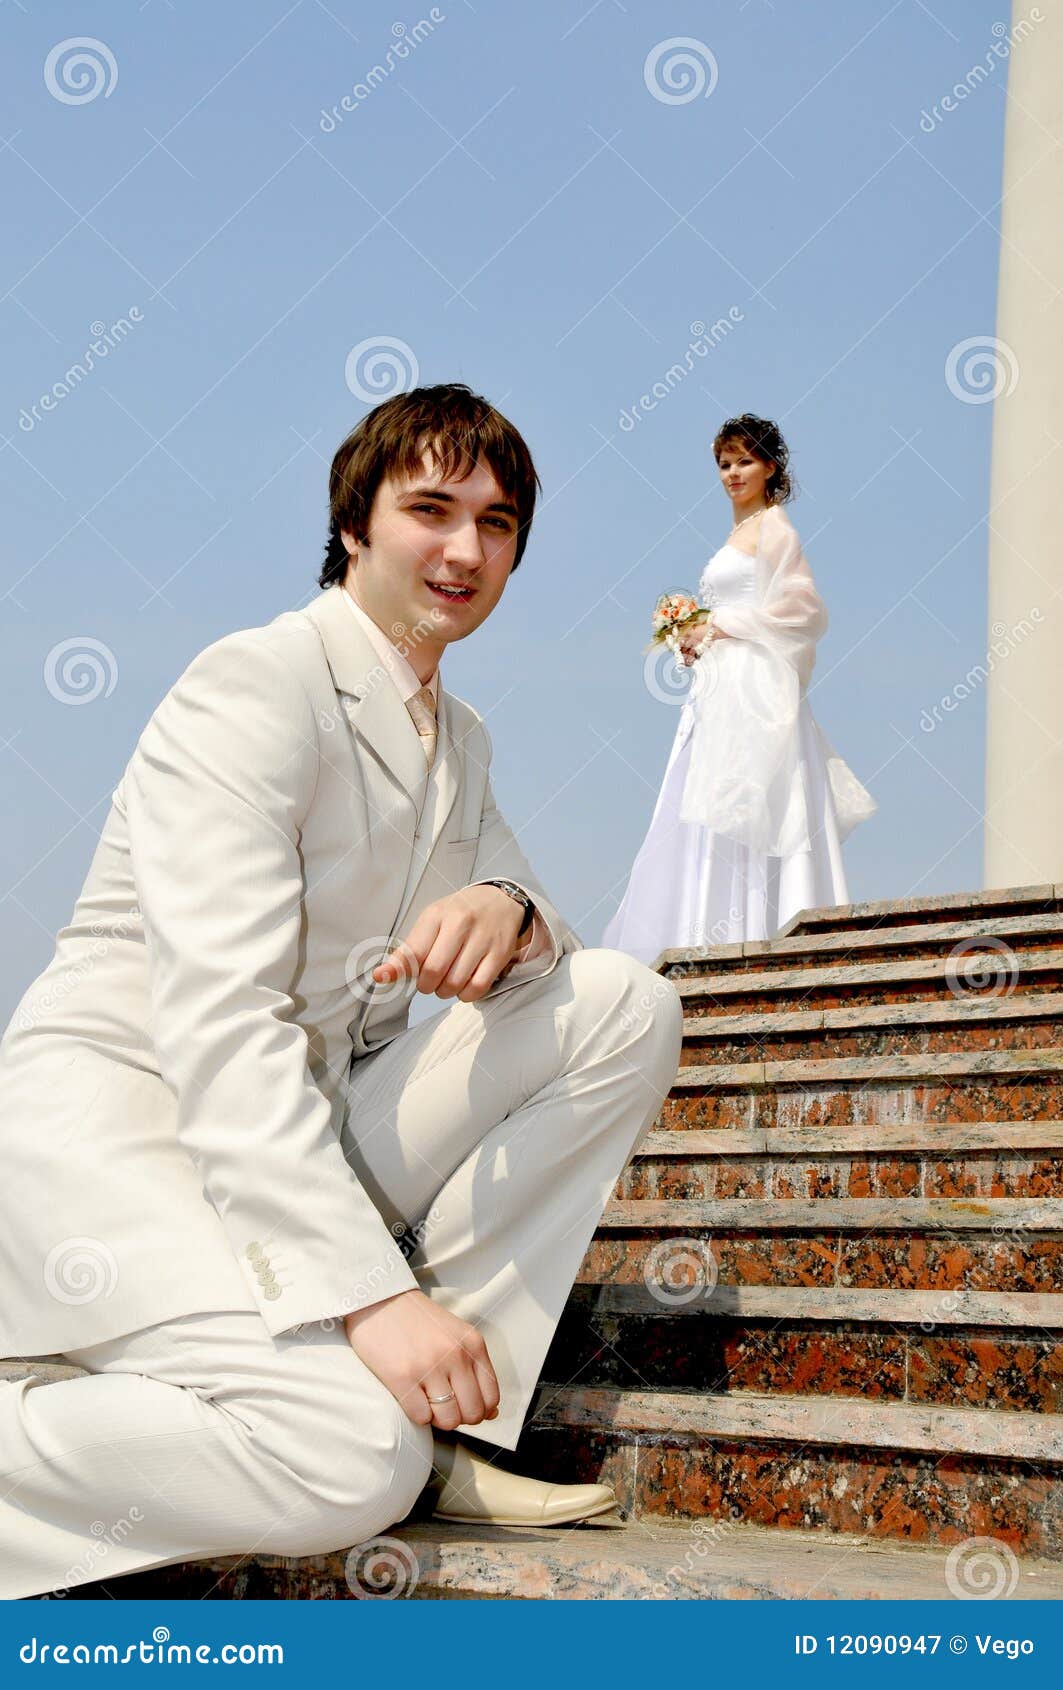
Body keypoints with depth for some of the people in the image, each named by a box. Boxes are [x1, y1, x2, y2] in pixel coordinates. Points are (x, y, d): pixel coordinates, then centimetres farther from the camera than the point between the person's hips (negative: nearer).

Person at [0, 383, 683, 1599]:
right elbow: (220, 1018, -24)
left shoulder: (459, 741, 16)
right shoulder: (253, 688, -13)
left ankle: (433, 1420, -9)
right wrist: (373, 1290, -33)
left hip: (309, 1124, 9)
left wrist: (505, 911, -15)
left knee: (624, 1006, -7)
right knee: (350, 1465, -31)